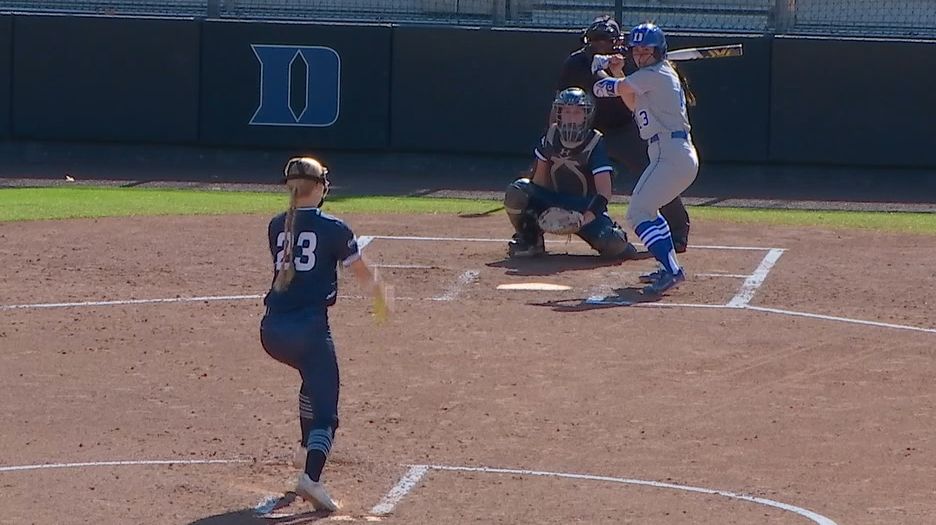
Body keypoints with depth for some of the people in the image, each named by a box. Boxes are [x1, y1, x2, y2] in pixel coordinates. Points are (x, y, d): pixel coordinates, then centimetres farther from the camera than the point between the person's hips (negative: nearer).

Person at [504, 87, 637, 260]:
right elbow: (540, 177, 4)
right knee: (516, 192, -25)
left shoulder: (595, 143, -18)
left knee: (613, 245, -30)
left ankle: (615, 237, 10)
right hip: (555, 200, 3)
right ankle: (529, 239, -1)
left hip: (586, 206, -3)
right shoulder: (551, 135, -5)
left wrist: (589, 215, -41)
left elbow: (604, 191, -25)